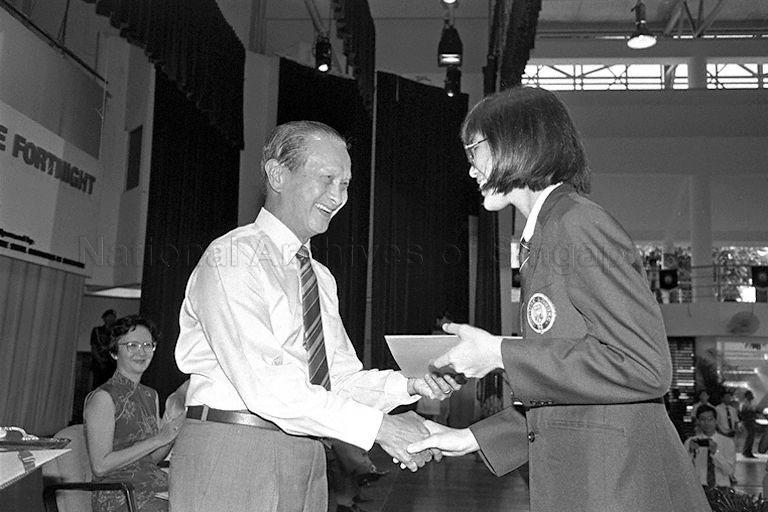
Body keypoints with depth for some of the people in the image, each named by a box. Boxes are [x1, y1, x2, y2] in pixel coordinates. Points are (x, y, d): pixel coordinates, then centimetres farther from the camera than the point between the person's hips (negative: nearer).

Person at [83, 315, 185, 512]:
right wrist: (158, 439, -17)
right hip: (117, 495, -7)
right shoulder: (103, 397, -9)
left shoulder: (151, 396, 14)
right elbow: (100, 466, -15)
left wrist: (172, 432, -2)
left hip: (153, 485, 7)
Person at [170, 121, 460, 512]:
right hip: (231, 456, -7)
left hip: (306, 462, 7)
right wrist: (377, 425, -21)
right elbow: (264, 384, -21)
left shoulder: (321, 277, 14)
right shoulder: (232, 258, -11)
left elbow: (344, 379, 7)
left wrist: (412, 384, -11)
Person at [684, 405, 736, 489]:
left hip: (722, 489, 1)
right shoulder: (690, 442, 9)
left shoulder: (728, 442, 9)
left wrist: (716, 452, -17)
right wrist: (691, 452, -16)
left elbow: (730, 471, -3)